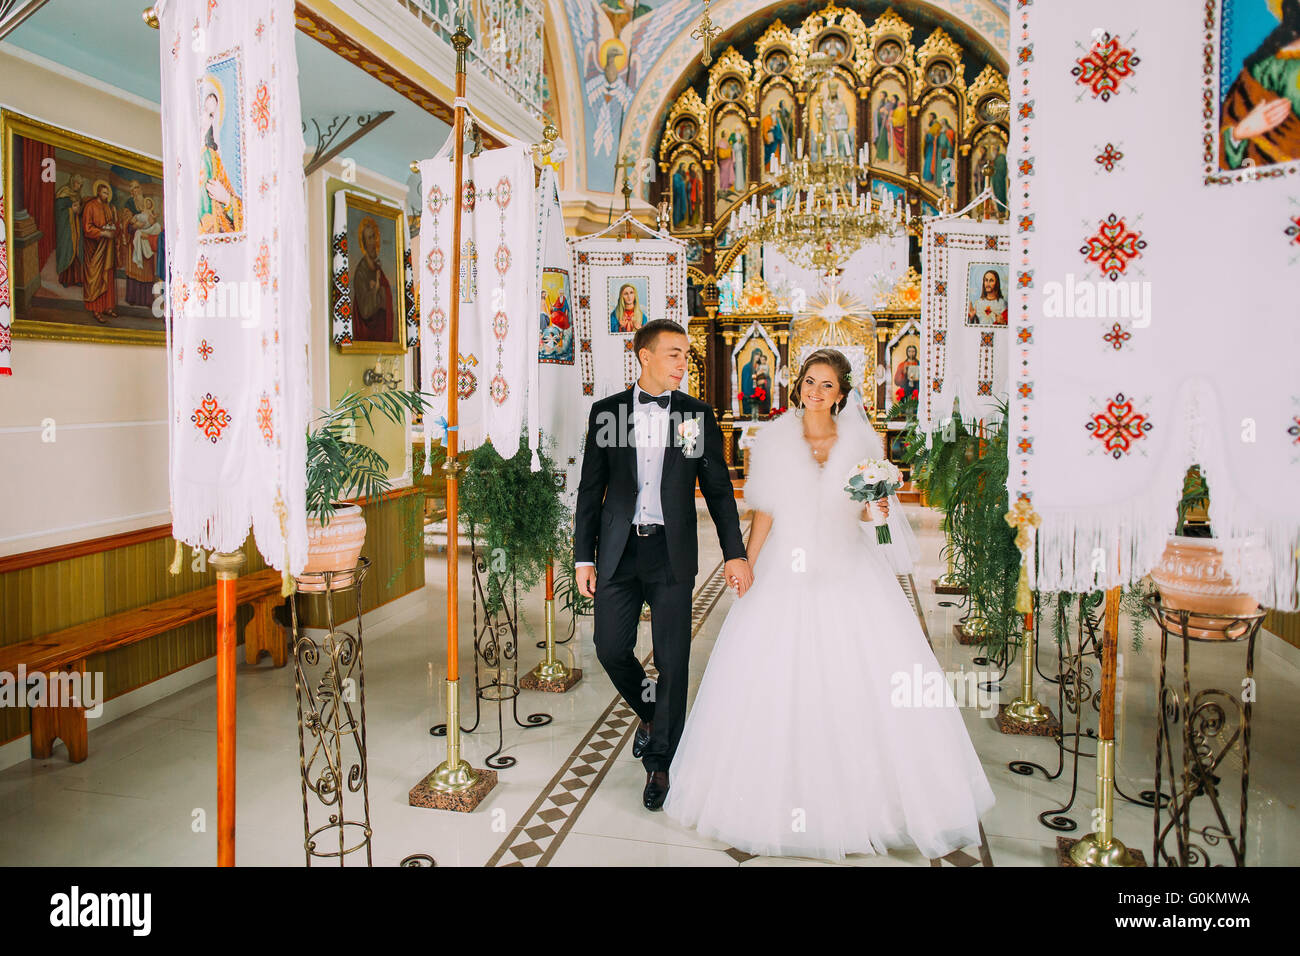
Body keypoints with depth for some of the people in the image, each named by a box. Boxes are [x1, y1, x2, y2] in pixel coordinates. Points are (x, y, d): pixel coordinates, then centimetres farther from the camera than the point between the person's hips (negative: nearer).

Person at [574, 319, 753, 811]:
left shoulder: (698, 414, 4)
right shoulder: (606, 411, 4)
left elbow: (718, 488, 4)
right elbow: (590, 489, 5)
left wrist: (735, 553, -5)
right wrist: (583, 556, 2)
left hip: (672, 553, 0)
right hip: (619, 552, 1)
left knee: (672, 659, 2)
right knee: (611, 648, 3)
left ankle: (659, 763, 19)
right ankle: (649, 710, 35)